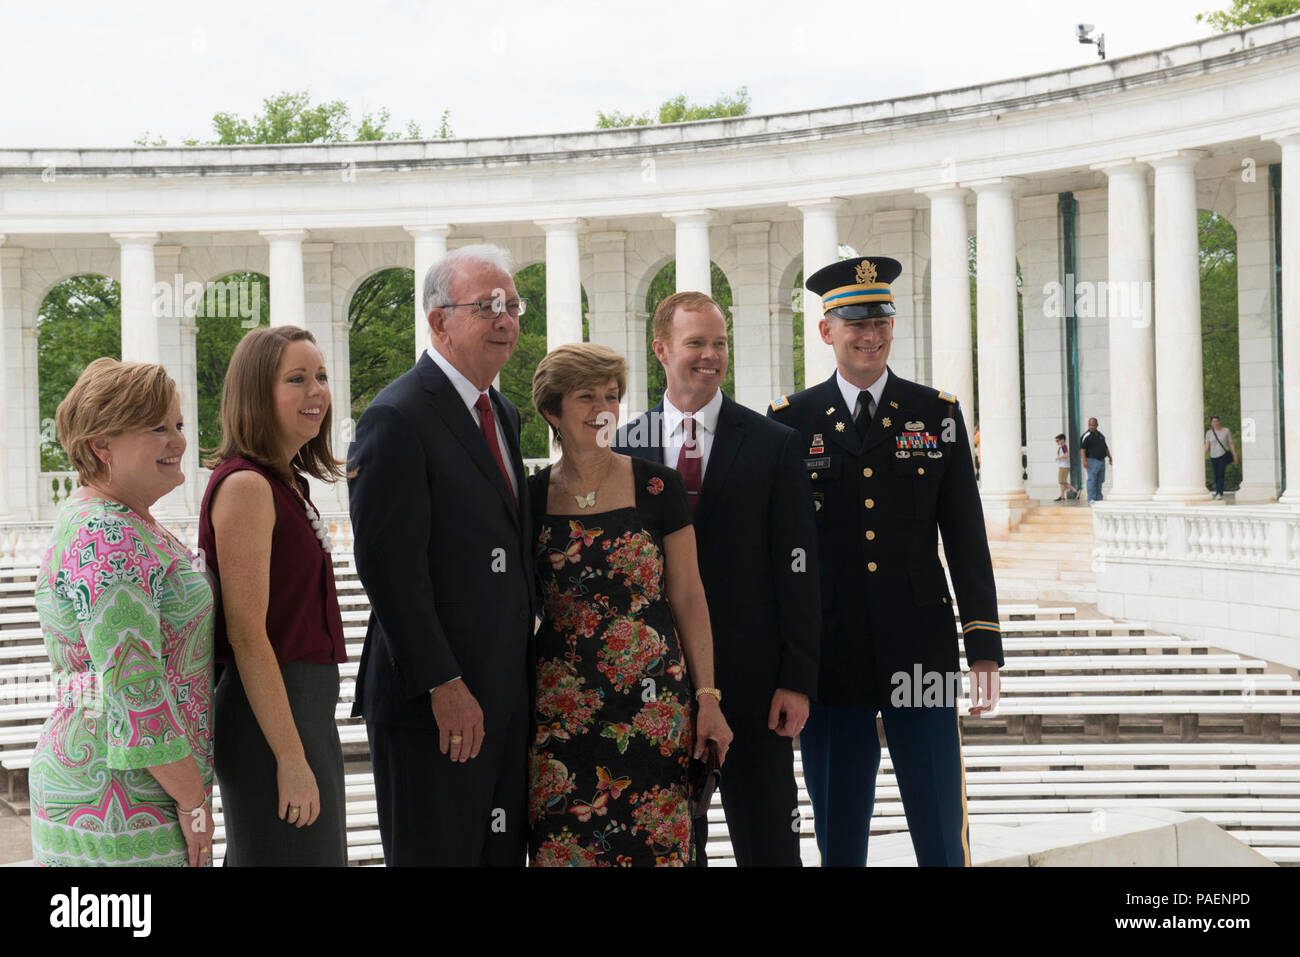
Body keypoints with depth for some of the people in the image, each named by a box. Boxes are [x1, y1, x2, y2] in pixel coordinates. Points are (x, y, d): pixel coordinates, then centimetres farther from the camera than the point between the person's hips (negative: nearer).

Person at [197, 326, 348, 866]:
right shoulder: (245, 485, -16)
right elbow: (246, 634, -20)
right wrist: (291, 757, -22)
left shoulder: (285, 482, 13)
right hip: (269, 714, -10)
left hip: (304, 703, 10)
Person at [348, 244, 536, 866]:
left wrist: (524, 669, 14)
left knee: (504, 851, 13)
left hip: (506, 695, 8)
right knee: (435, 853, 1)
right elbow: (390, 570, -19)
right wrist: (444, 686, -20)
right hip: (434, 699, -8)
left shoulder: (502, 415, 15)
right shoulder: (398, 418, -14)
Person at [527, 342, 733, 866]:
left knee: (655, 843, -2)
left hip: (654, 702, -1)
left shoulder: (657, 486, 1)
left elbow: (687, 597, 3)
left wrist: (707, 698, -1)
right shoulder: (532, 497, 5)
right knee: (564, 845, -2)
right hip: (563, 706, 1)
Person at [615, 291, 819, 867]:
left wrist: (798, 679, -8)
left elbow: (797, 568, -3)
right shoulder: (626, 447, 6)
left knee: (767, 845, 4)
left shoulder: (773, 445, 0)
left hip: (751, 681, -2)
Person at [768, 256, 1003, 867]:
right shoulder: (790, 422, 5)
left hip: (920, 651, 0)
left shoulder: (937, 415, 7)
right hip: (827, 655, 0)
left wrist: (984, 647, 1)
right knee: (838, 839, 7)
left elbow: (966, 540, 7)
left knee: (943, 837, 2)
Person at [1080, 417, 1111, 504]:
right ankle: (1091, 499, -13)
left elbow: (1105, 447, 25)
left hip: (1101, 461, 7)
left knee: (1099, 481, 8)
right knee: (1092, 480, -11)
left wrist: (1109, 457, 22)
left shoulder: (1100, 435, 15)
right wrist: (1084, 460, -26)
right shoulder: (1086, 436, -7)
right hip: (1092, 461, -7)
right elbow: (1082, 449, -15)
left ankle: (1099, 499, 12)